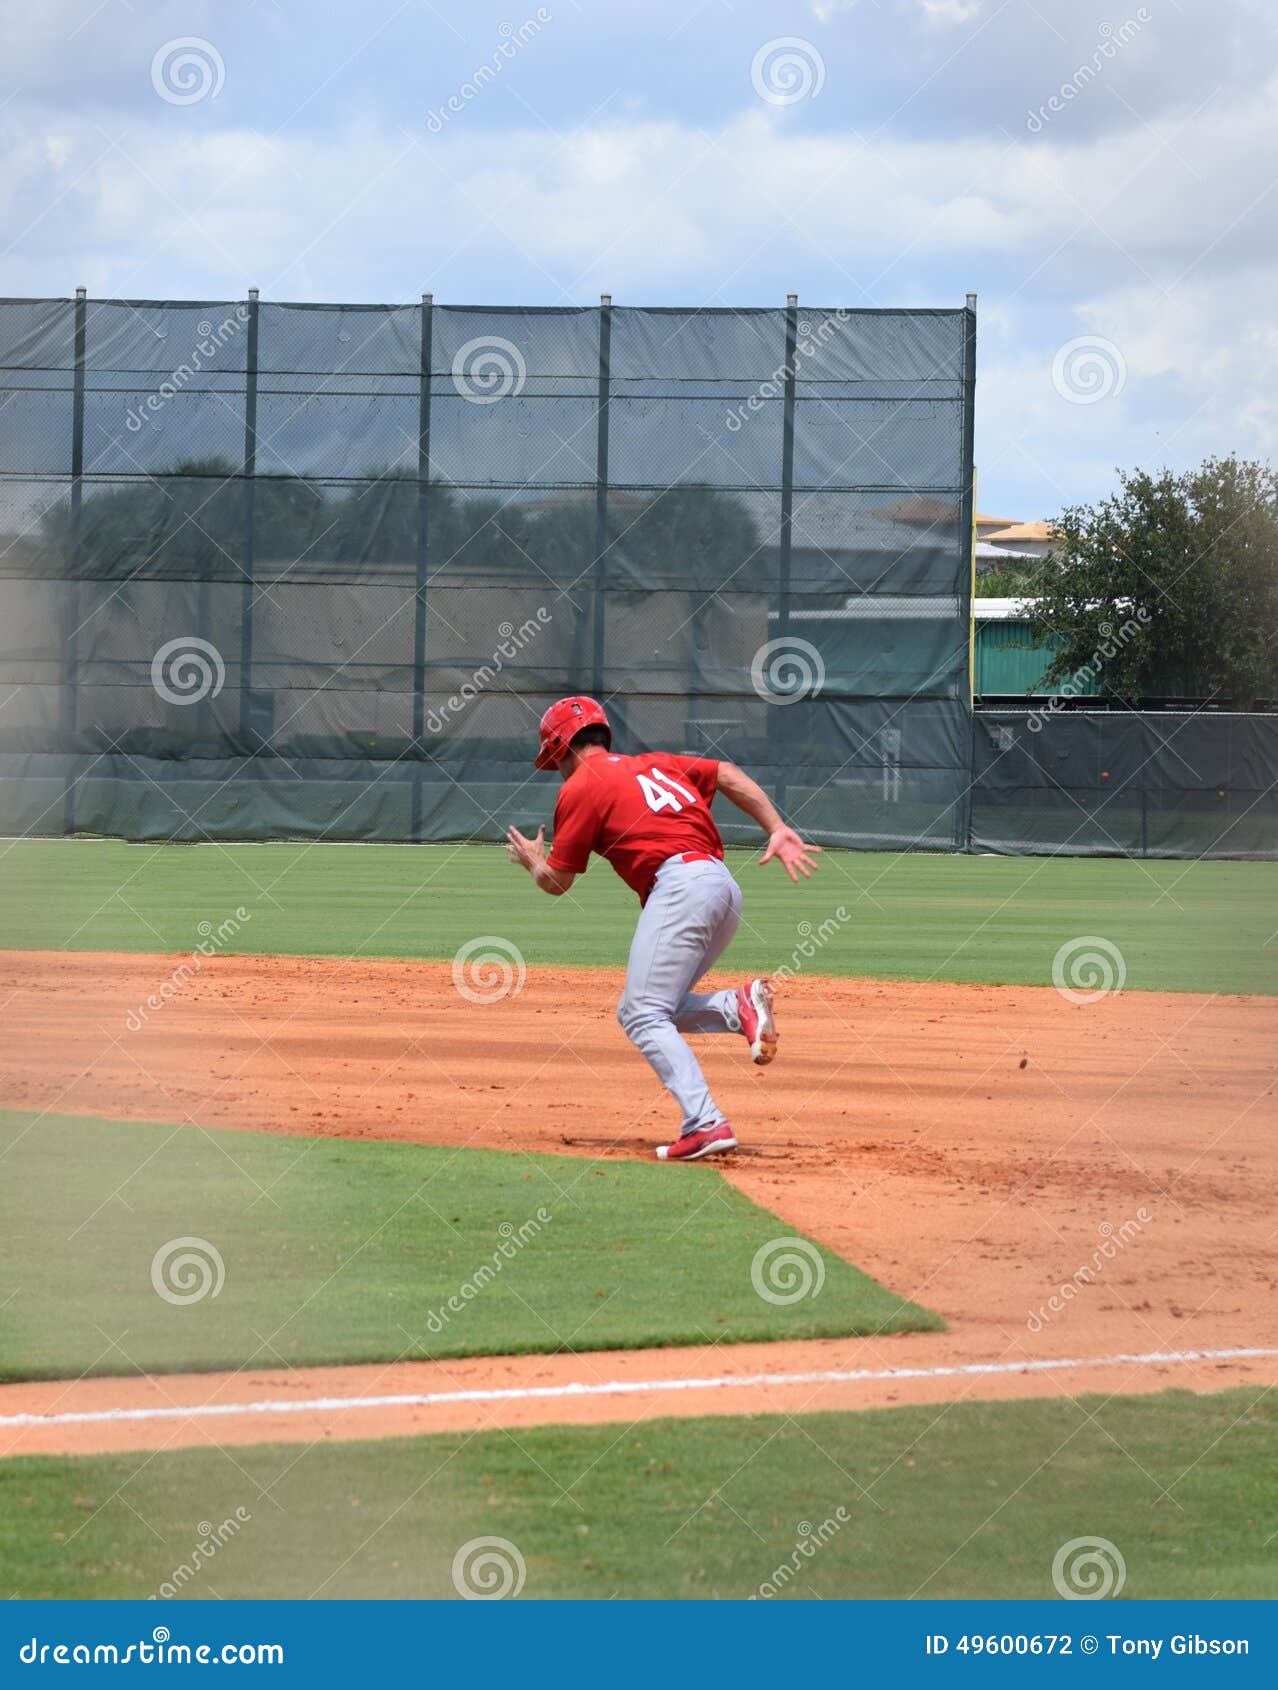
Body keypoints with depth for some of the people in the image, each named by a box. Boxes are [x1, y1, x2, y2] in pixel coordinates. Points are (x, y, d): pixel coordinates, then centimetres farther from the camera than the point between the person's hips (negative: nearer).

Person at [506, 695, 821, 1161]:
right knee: (636, 1010, 15)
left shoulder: (581, 787, 5)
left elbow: (557, 881, 7)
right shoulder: (656, 764, 27)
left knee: (644, 1016, -10)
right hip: (725, 885, 8)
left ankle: (706, 1124, -25)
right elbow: (730, 777, 19)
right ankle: (739, 1006, -4)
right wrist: (778, 832, 12)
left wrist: (532, 861, 30)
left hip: (679, 883, -8)